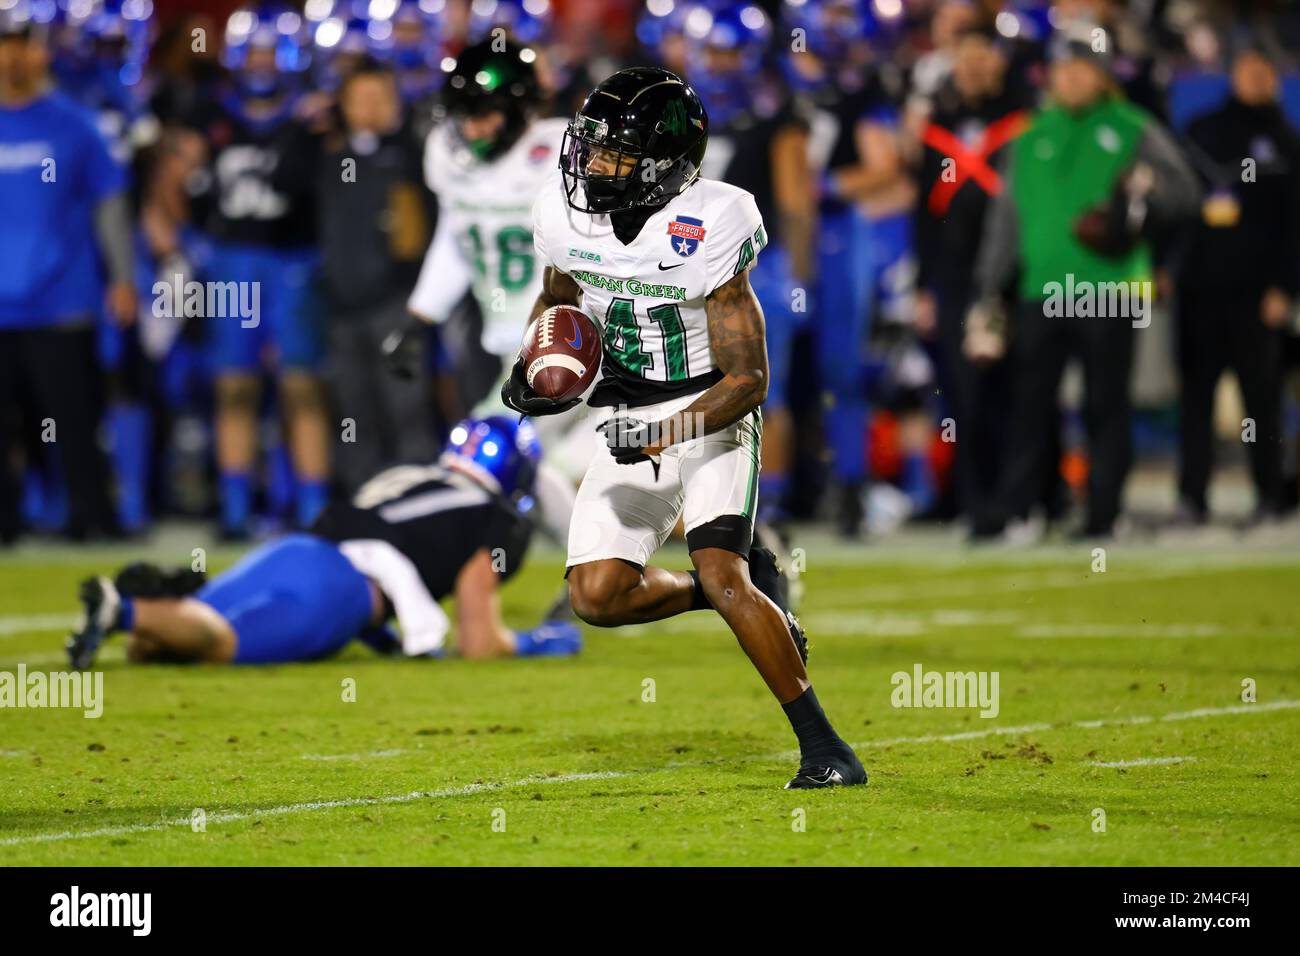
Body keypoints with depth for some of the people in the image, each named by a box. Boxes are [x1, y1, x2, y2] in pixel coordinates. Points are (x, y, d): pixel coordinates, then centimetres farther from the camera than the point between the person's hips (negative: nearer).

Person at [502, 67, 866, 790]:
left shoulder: (708, 233, -22)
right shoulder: (567, 216, -5)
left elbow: (749, 379, -19)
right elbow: (556, 300, 19)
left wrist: (667, 435, -32)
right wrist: (532, 370, 0)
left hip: (709, 418, -6)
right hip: (629, 422, 6)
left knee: (722, 576, -24)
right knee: (598, 596, -8)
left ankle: (825, 749, -17)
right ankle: (752, 587, 17)